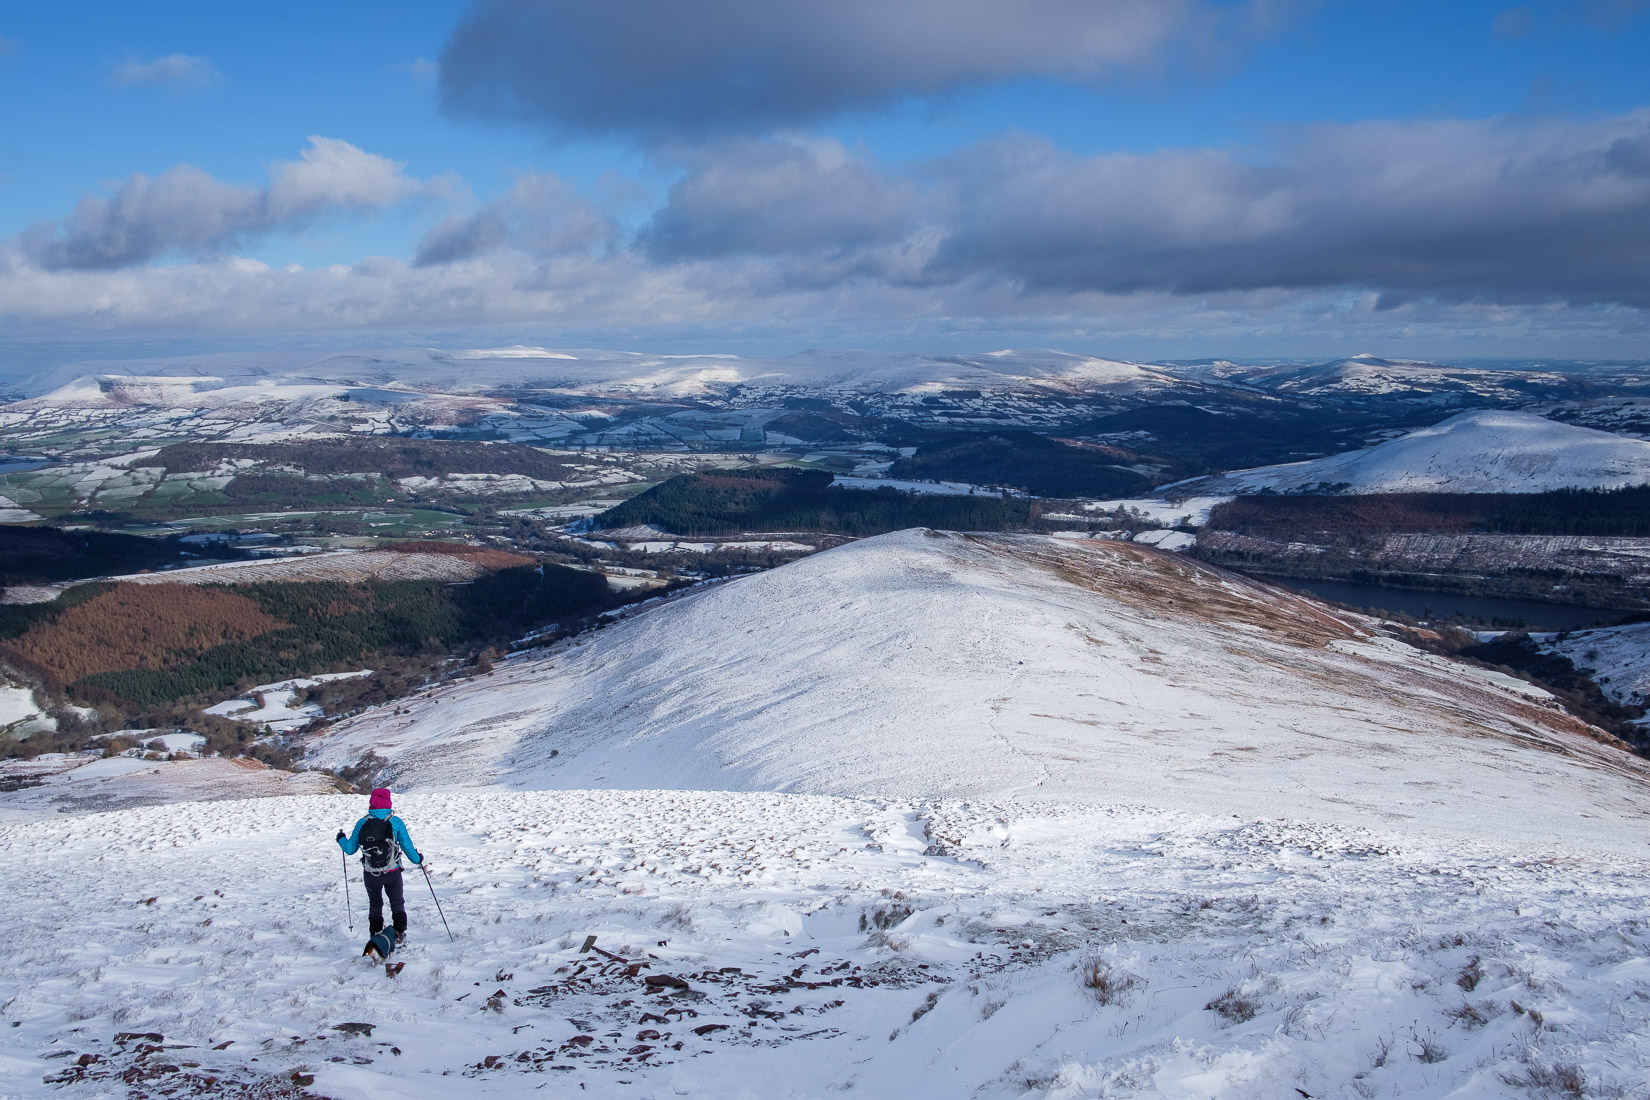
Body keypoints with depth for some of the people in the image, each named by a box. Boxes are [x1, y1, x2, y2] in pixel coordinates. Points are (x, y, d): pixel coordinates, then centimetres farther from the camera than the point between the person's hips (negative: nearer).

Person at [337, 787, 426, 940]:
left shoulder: (362, 823, -9)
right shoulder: (396, 822, -11)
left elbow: (350, 849, -1)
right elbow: (407, 847, -6)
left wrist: (341, 839, 19)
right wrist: (418, 860, 12)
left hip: (370, 875, 1)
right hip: (392, 873, -1)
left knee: (375, 905, 23)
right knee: (397, 903, 21)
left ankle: (376, 934, 27)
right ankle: (399, 933, 14)